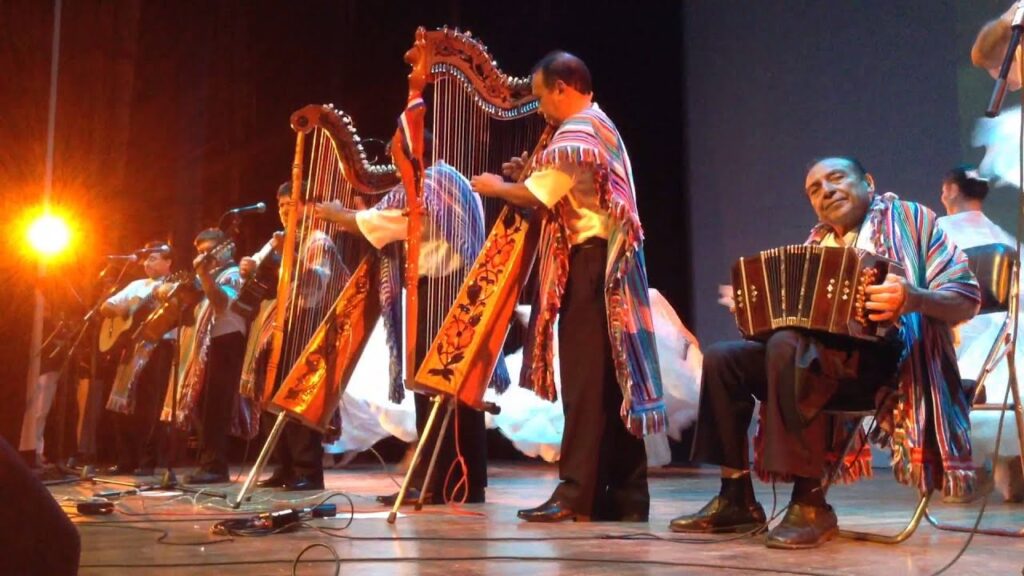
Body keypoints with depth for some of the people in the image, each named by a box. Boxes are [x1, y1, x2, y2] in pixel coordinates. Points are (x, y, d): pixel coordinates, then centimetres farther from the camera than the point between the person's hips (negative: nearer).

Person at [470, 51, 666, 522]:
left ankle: (576, 495, -6)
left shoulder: (574, 134, -10)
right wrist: (530, 175, 12)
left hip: (589, 261, -10)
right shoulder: (602, 126, 21)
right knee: (615, 378, 8)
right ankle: (625, 496, 11)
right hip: (613, 263, 10)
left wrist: (497, 187, 4)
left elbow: (537, 197, -12)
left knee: (585, 379, -9)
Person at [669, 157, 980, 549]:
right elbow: (798, 314, 24)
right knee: (722, 358, -9)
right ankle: (736, 498, -6)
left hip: (889, 358, -7)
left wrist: (914, 298, -26)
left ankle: (810, 502, -31)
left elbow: (967, 300, -5)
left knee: (787, 347, -33)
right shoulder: (818, 244, 23)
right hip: (818, 354, 7)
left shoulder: (908, 219, 5)